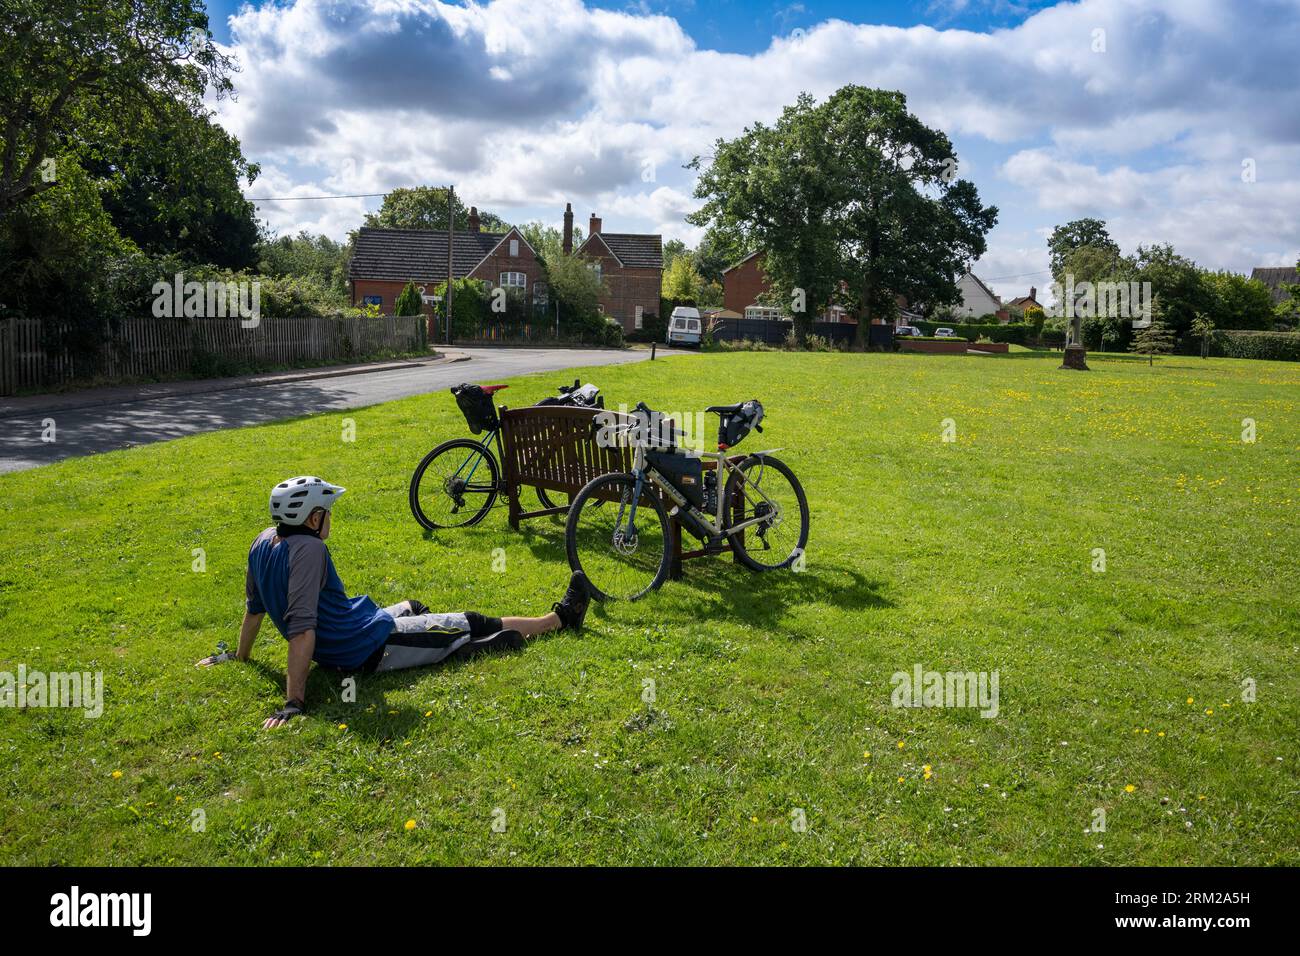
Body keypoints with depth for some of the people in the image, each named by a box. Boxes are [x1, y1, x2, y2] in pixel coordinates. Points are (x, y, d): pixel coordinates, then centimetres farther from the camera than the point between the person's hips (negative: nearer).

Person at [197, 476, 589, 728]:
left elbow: (254, 608, 12)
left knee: (413, 608, 30)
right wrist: (294, 701, -35)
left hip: (334, 649, 10)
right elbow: (301, 627, -33)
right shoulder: (307, 549, -28)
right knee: (477, 627, 3)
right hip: (370, 648, -10)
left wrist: (240, 656, 27)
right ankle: (560, 618, 19)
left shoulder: (262, 543, -1)